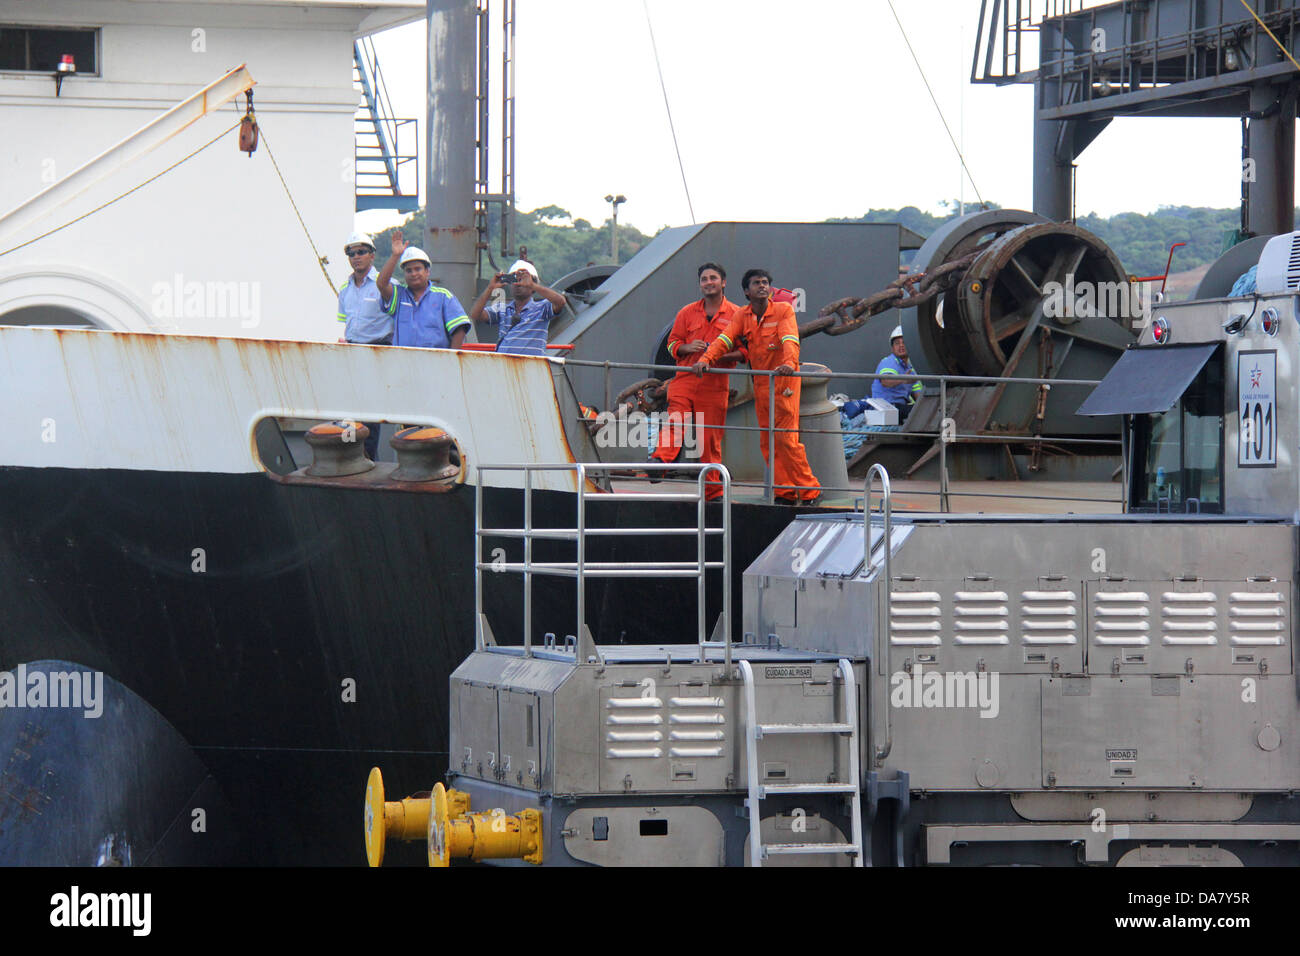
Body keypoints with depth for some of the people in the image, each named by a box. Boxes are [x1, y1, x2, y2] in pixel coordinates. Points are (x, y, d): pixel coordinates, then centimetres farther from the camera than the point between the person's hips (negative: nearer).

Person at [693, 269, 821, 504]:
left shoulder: (784, 310, -5)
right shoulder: (742, 316, 9)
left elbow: (790, 339, -19)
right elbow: (725, 340, -1)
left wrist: (789, 363, -38)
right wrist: (706, 359, -18)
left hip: (783, 382, -6)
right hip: (760, 385, 6)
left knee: (786, 438, -10)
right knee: (767, 442, 5)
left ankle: (809, 491, -3)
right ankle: (785, 493, 11)